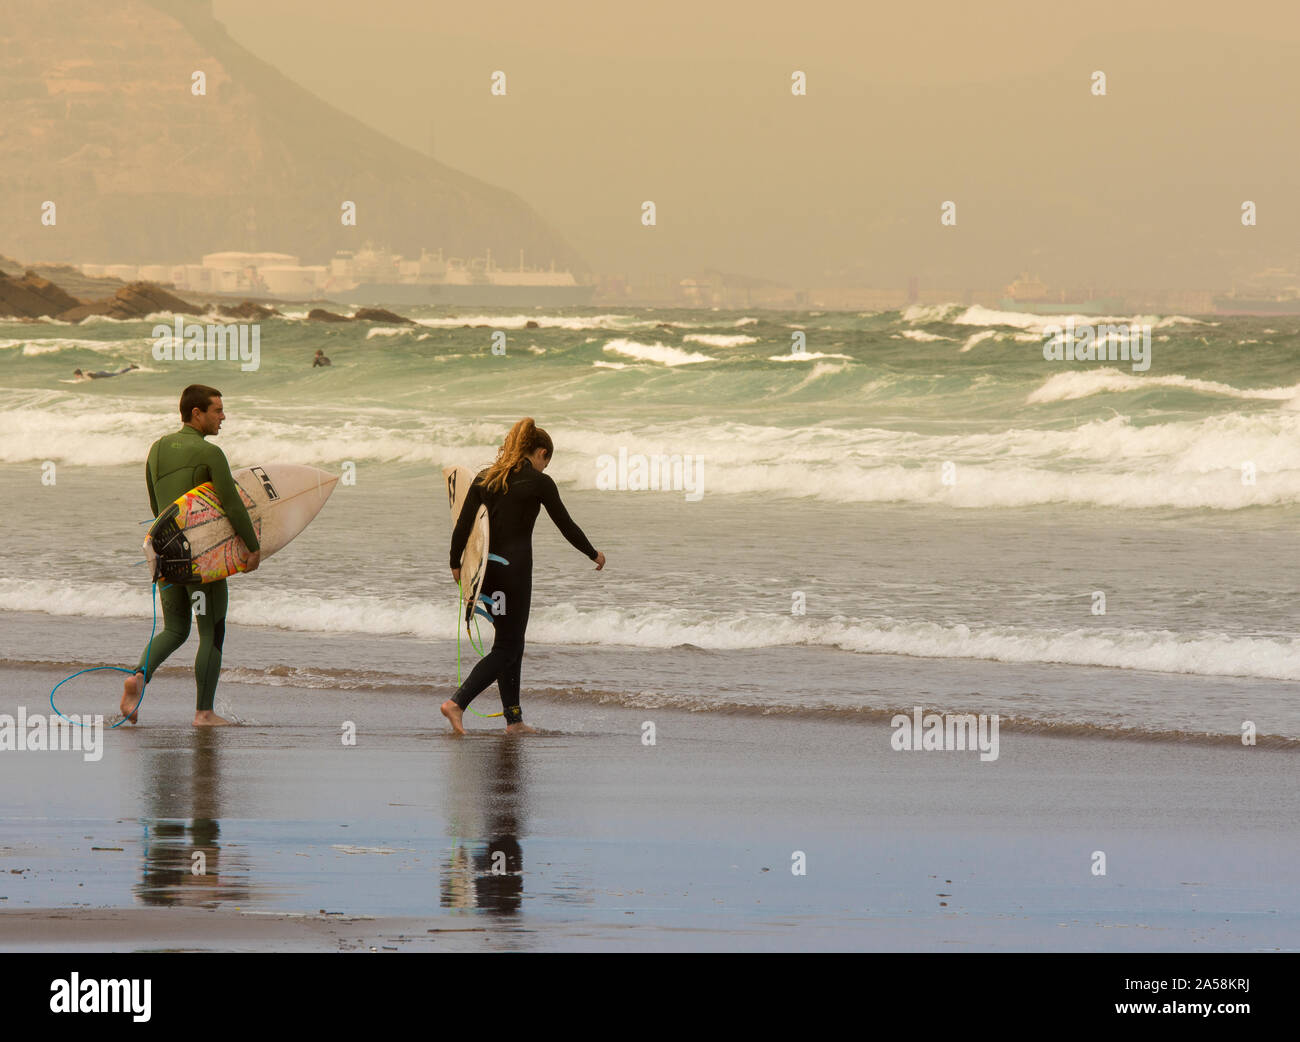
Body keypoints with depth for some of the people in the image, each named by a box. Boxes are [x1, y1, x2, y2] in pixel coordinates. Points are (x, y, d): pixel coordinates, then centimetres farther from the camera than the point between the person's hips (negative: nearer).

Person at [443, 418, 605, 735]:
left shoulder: (484, 479, 8)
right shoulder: (539, 483, -6)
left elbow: (463, 524, 1)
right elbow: (566, 525, 2)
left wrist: (455, 564, 7)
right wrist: (594, 554, 16)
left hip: (484, 567, 6)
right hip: (514, 571, -6)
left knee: (512, 643, 17)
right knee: (507, 649, -2)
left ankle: (514, 719, 18)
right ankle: (457, 703, -19)